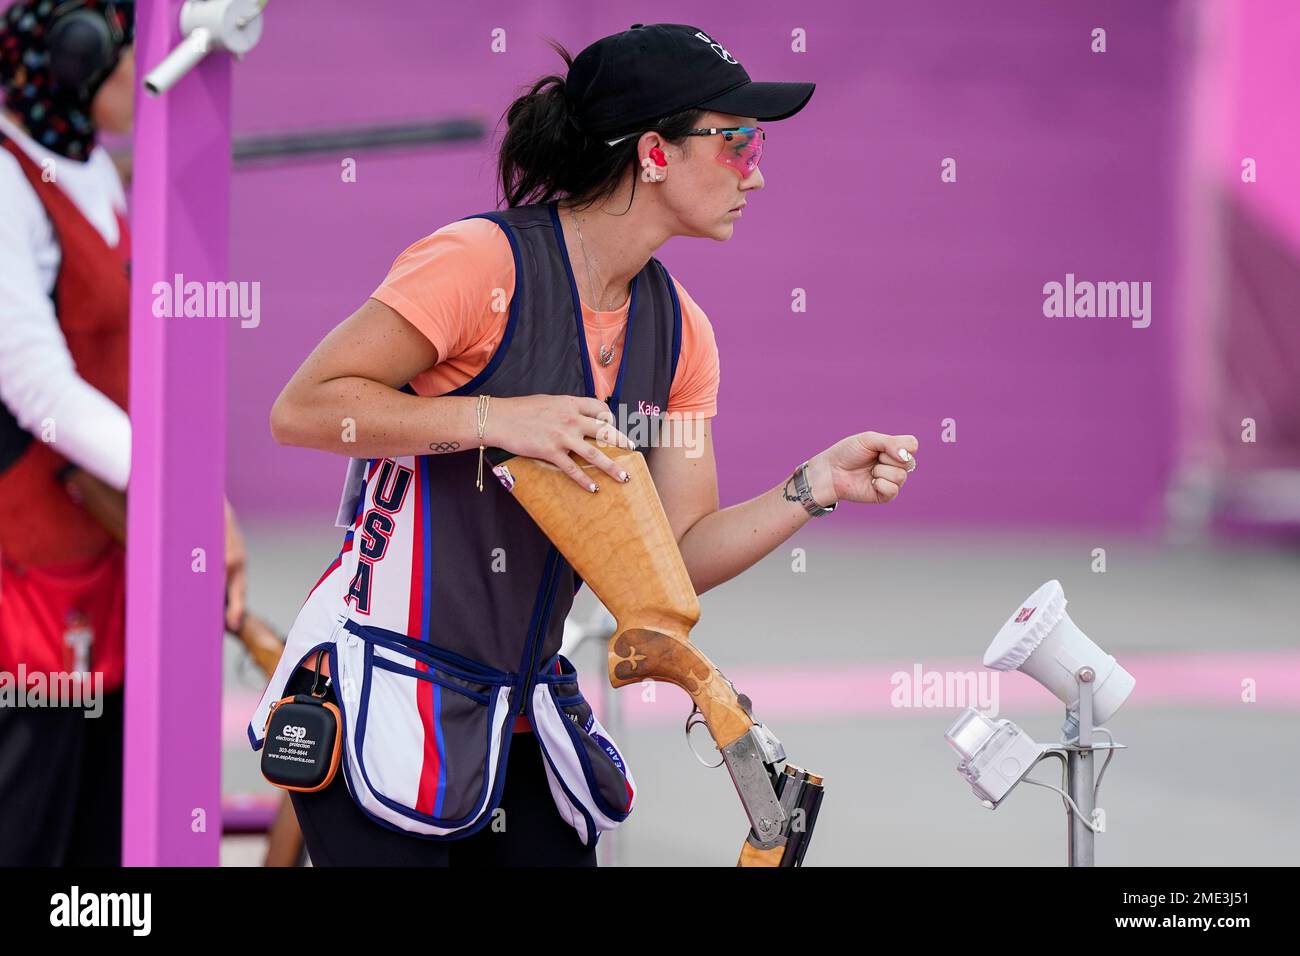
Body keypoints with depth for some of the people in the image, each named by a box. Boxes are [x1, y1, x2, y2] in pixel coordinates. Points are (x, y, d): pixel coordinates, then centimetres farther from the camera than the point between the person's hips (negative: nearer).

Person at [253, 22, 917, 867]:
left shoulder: (678, 330, 8)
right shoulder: (482, 262, -15)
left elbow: (675, 557, 7)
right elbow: (301, 409, -17)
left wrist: (815, 487, -7)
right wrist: (496, 419, -23)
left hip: (522, 708, 7)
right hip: (383, 696, -7)